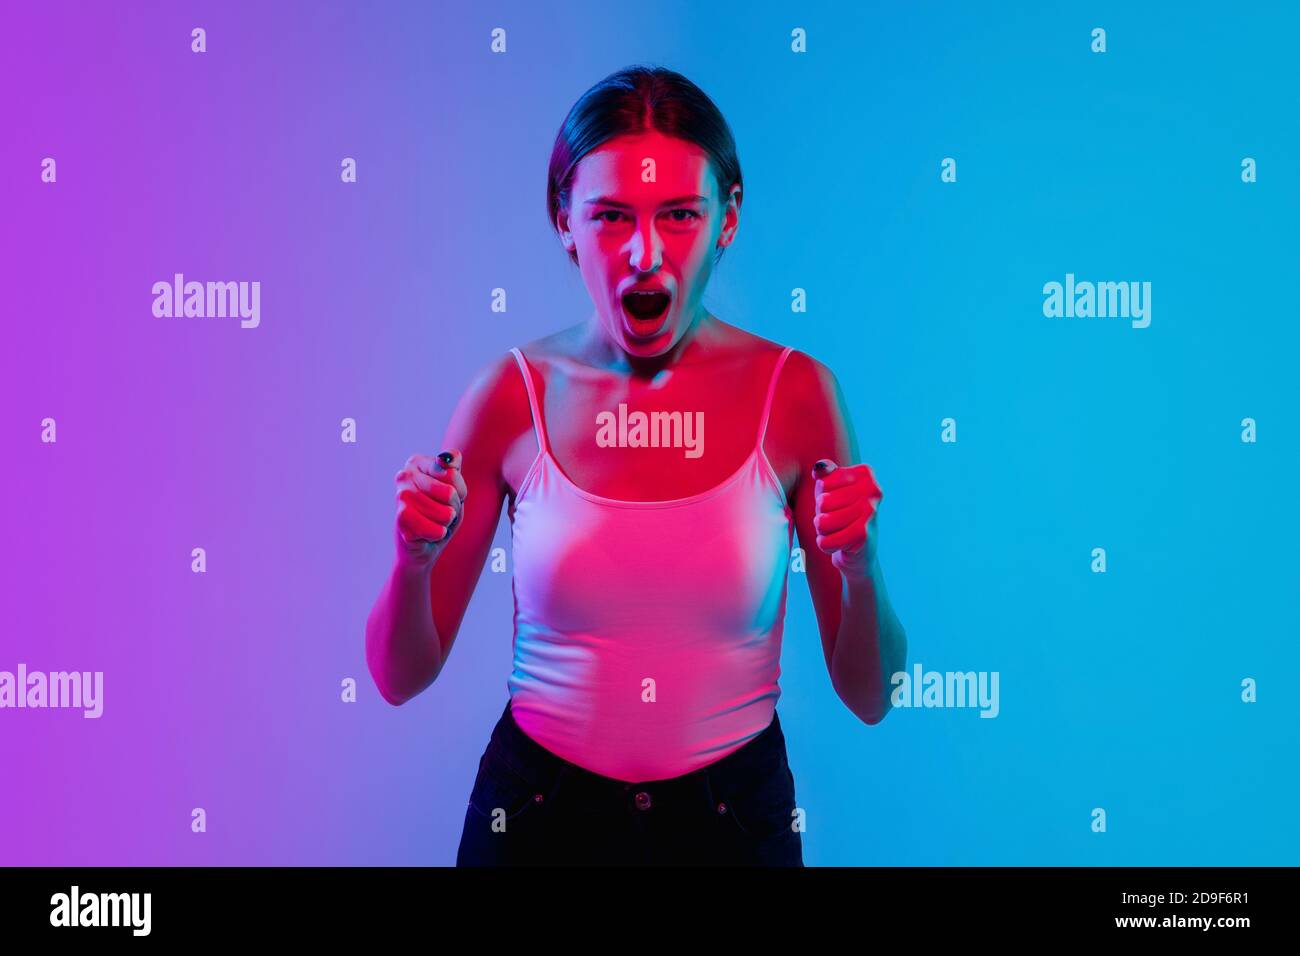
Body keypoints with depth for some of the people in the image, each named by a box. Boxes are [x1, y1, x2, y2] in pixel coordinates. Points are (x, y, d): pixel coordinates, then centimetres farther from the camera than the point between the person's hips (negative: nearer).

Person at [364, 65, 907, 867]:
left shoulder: (796, 395, -10)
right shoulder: (510, 397, -9)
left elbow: (869, 697, -5)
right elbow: (400, 677, -3)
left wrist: (861, 569, -23)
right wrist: (416, 559, -22)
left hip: (735, 813, 0)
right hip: (539, 809, 0)